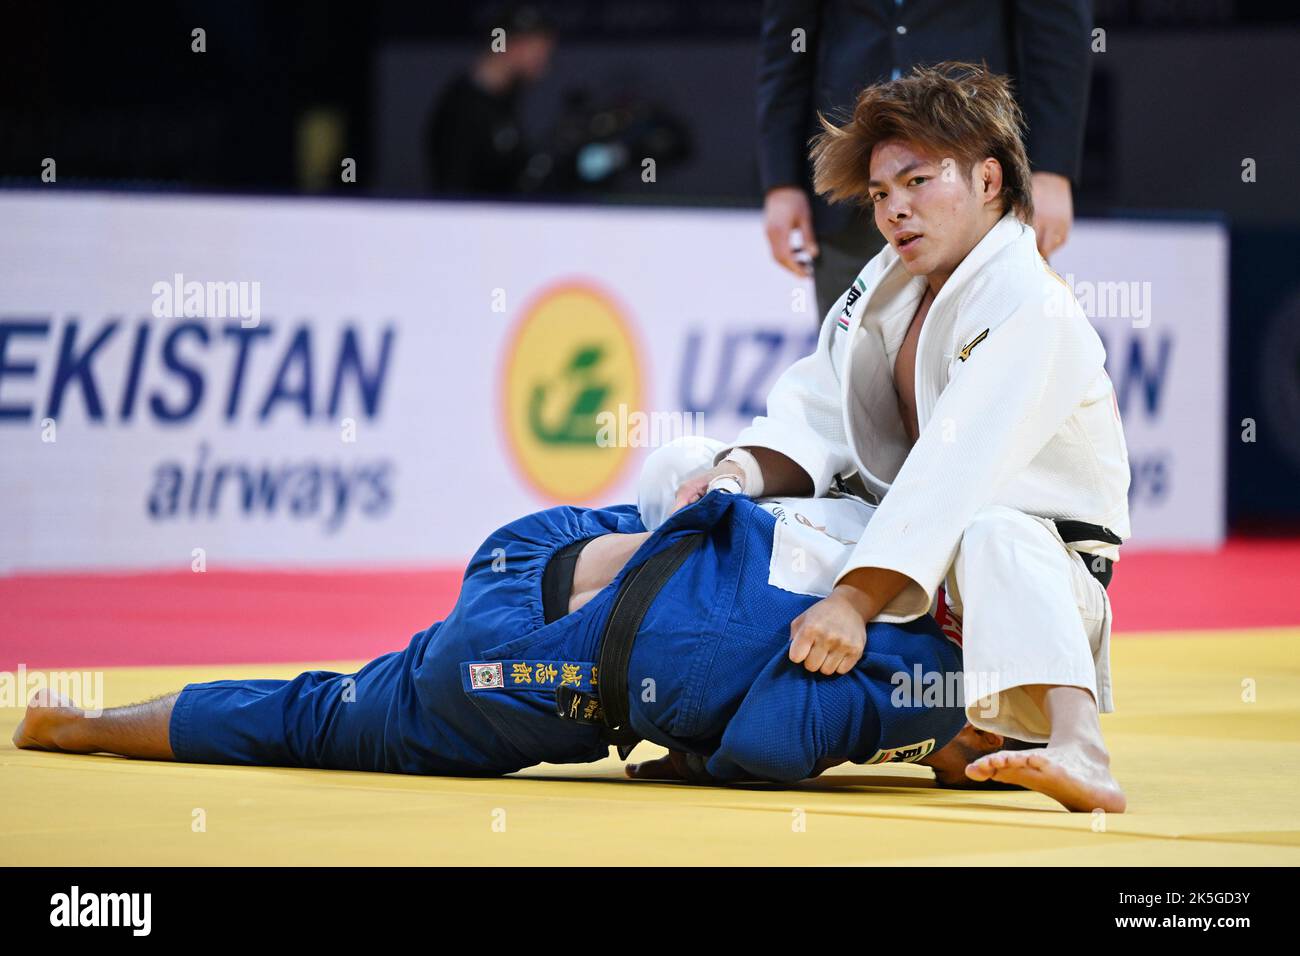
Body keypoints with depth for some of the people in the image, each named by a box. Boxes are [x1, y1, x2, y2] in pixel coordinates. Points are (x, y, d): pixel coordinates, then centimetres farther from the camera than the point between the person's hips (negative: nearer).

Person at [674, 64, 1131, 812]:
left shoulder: (1031, 313, -22)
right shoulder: (892, 284, 7)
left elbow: (956, 472, -32)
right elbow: (817, 414, 2)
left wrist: (853, 601, -40)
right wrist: (738, 473, -21)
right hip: (918, 564, 9)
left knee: (989, 540, -45)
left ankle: (1082, 756, -65)